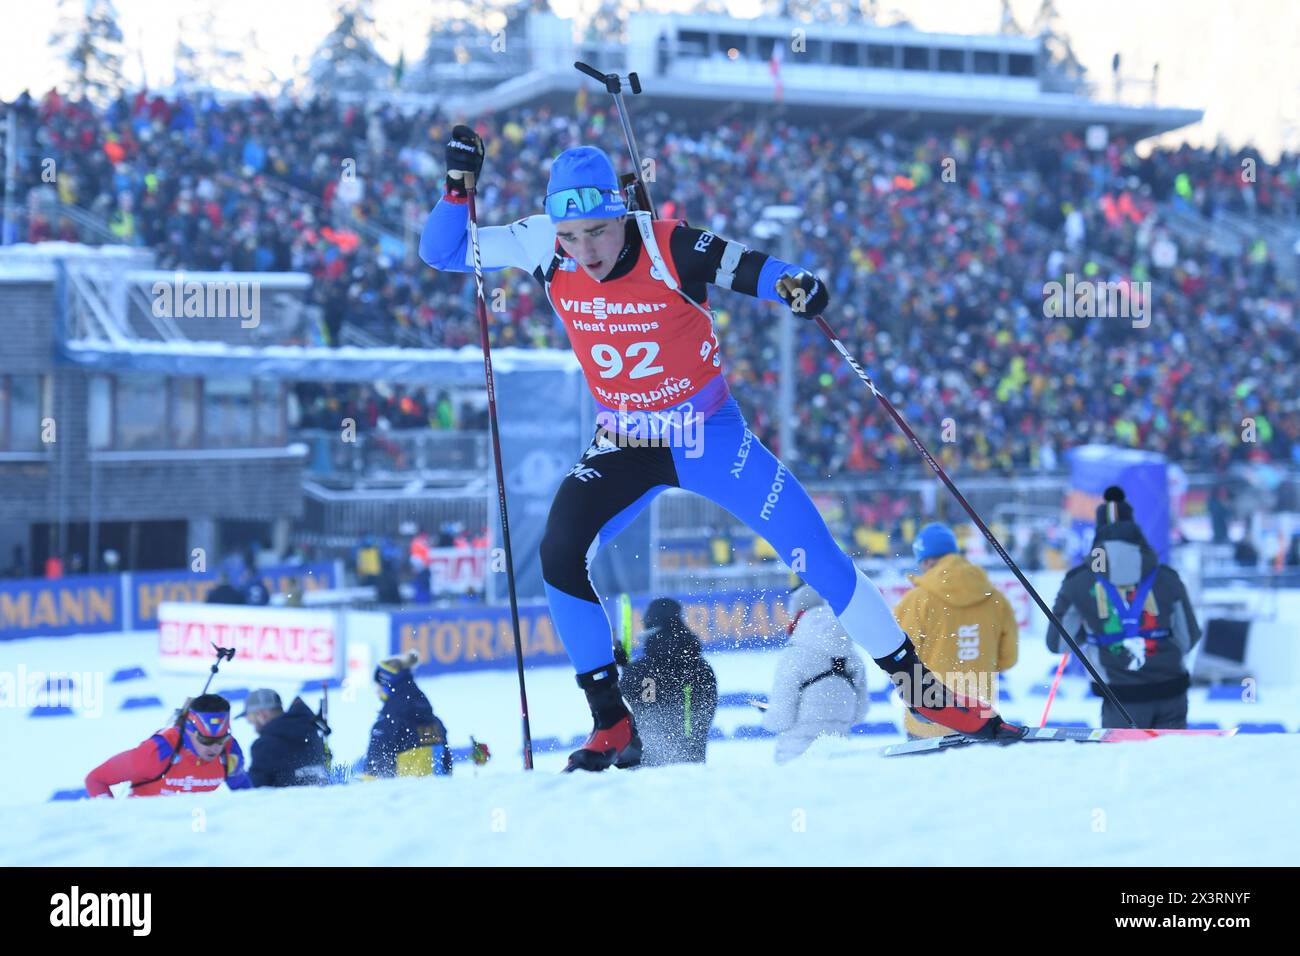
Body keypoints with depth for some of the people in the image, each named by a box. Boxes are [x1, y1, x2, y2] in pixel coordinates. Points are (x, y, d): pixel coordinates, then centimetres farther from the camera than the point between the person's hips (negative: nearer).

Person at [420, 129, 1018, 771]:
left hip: (710, 435, -3)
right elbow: (442, 251, -6)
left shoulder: (668, 248, -23)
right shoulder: (544, 249, -13)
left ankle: (923, 689, 10)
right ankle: (611, 724, -5)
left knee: (814, 553, -5)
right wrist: (459, 185, -21)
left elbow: (745, 268, -20)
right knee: (562, 555, -19)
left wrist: (790, 284, -41)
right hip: (625, 447, 3)